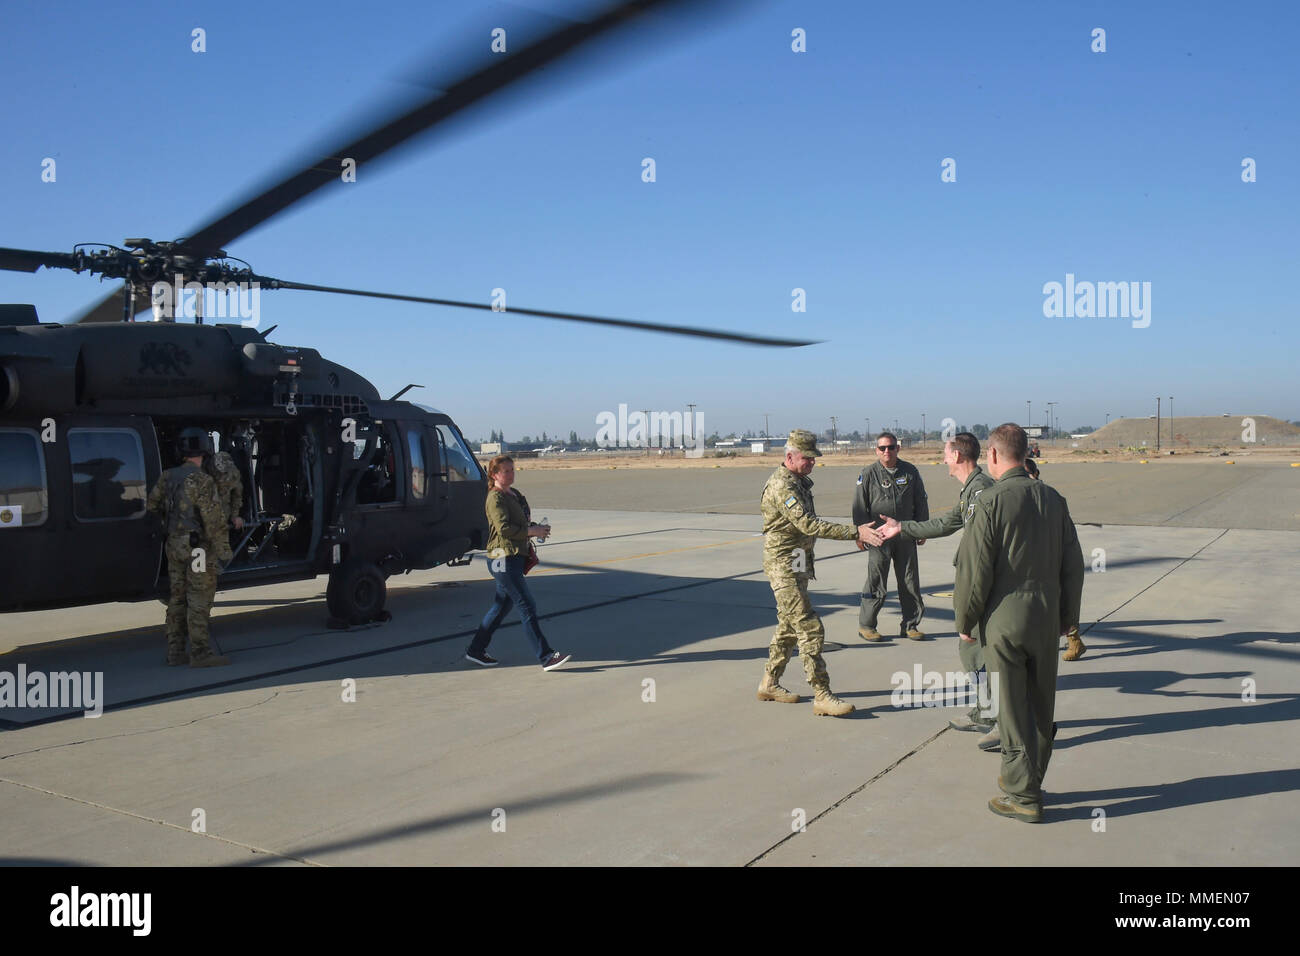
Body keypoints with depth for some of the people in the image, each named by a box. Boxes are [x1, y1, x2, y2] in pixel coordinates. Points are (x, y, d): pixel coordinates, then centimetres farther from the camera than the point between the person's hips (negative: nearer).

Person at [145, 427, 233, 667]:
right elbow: (214, 520, -18)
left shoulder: (168, 476, 7)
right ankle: (200, 654, -1)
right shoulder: (202, 480, -16)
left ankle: (175, 652, 18)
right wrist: (223, 551, -14)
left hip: (174, 546, 7)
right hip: (198, 548, -7)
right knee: (199, 601, -3)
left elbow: (151, 505, 17)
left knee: (177, 599, 13)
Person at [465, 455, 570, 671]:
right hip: (503, 558, -10)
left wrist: (537, 528, 9)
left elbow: (521, 523, 28)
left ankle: (475, 650, 25)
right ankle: (546, 657, -8)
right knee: (527, 607, -10)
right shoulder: (495, 498, -12)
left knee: (502, 605, 15)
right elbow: (504, 528, -23)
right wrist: (531, 531, -19)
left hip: (515, 557, 10)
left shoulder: (514, 494, 17)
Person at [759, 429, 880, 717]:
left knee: (789, 626, 16)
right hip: (783, 566, -10)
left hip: (798, 564, 10)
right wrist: (856, 532, -34)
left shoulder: (800, 482, 12)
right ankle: (823, 697, -9)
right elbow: (809, 524, -30)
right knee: (810, 629, -11)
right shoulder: (781, 486, -21)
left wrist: (808, 563, 22)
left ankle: (769, 684, 27)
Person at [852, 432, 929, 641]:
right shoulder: (868, 474, -1)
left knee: (910, 582, 8)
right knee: (876, 583, -1)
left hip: (906, 535, 3)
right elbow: (859, 507, -1)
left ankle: (910, 624, 20)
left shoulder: (910, 472, 7)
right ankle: (865, 625, 11)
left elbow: (921, 502, 14)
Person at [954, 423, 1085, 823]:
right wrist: (1067, 616, 19)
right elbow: (1073, 564, 9)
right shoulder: (1053, 498, 3)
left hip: (1004, 622, -6)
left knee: (1012, 710, 4)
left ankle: (1023, 796, 11)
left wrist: (964, 621, -1)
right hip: (1047, 620, 6)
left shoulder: (991, 502, -14)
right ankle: (1027, 779, 31)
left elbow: (975, 571, -14)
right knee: (1041, 706, 17)